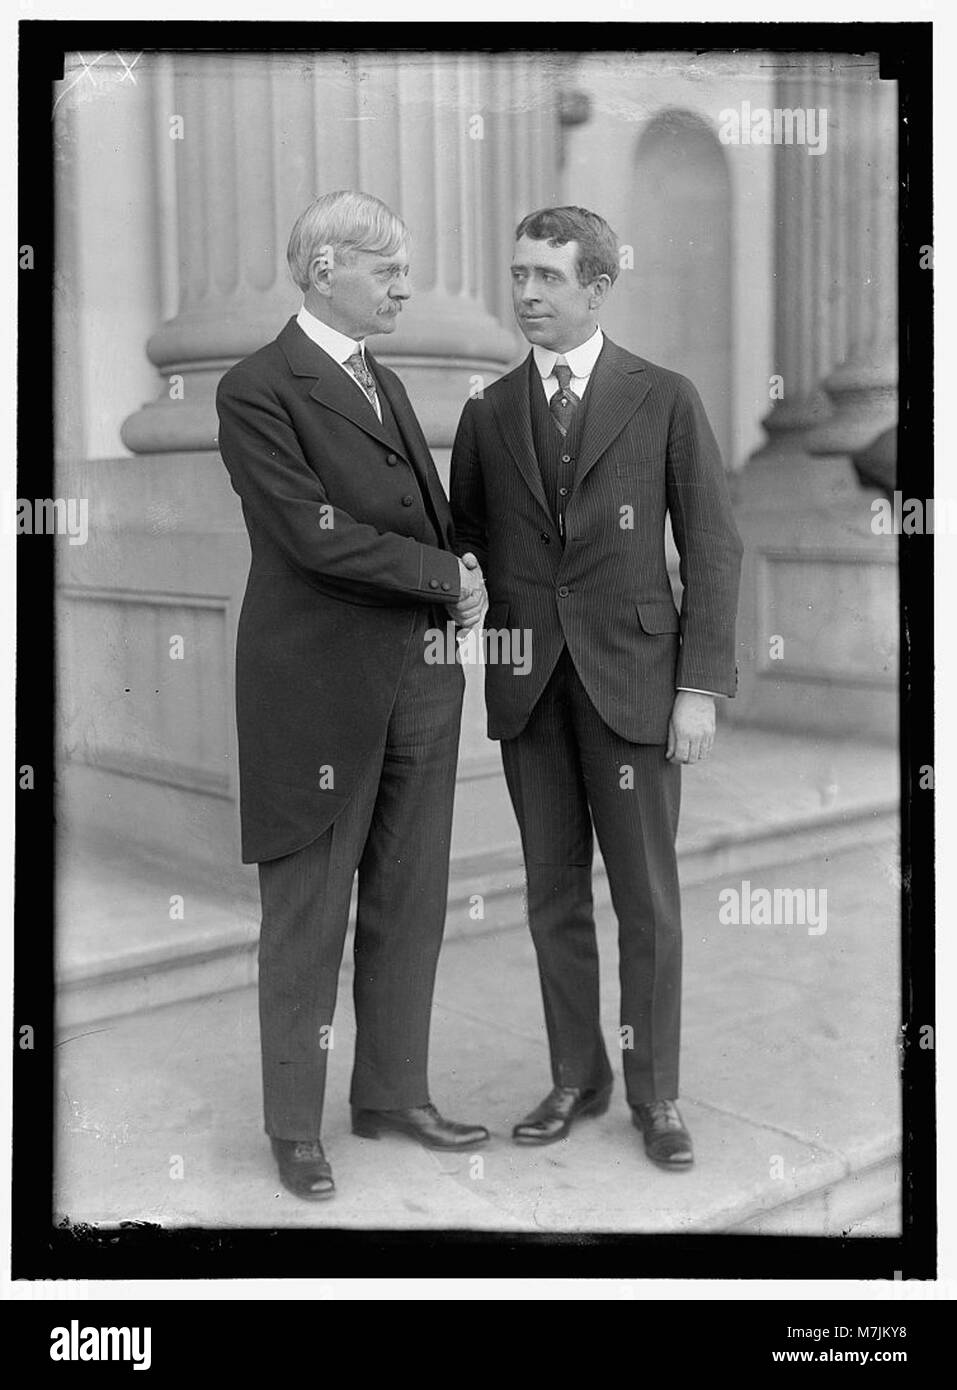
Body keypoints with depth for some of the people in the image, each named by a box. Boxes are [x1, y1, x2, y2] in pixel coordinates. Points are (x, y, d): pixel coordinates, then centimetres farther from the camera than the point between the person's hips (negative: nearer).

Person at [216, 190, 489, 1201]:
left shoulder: (386, 384, 16)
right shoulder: (257, 390, -9)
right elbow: (316, 538, -17)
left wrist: (459, 588, -1)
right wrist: (446, 576, -10)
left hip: (418, 679, 7)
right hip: (318, 686, -7)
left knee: (409, 902, 13)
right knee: (307, 916, 4)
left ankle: (392, 1092, 28)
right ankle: (294, 1126, 19)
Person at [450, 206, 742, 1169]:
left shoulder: (665, 401, -1)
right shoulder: (487, 414, 8)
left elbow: (711, 549, -2)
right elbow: (463, 542, 14)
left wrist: (701, 687, -8)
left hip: (633, 680, -3)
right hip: (526, 684, 3)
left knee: (645, 894, 4)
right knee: (555, 890, 10)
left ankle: (655, 1092, 19)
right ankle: (577, 1077, 24)